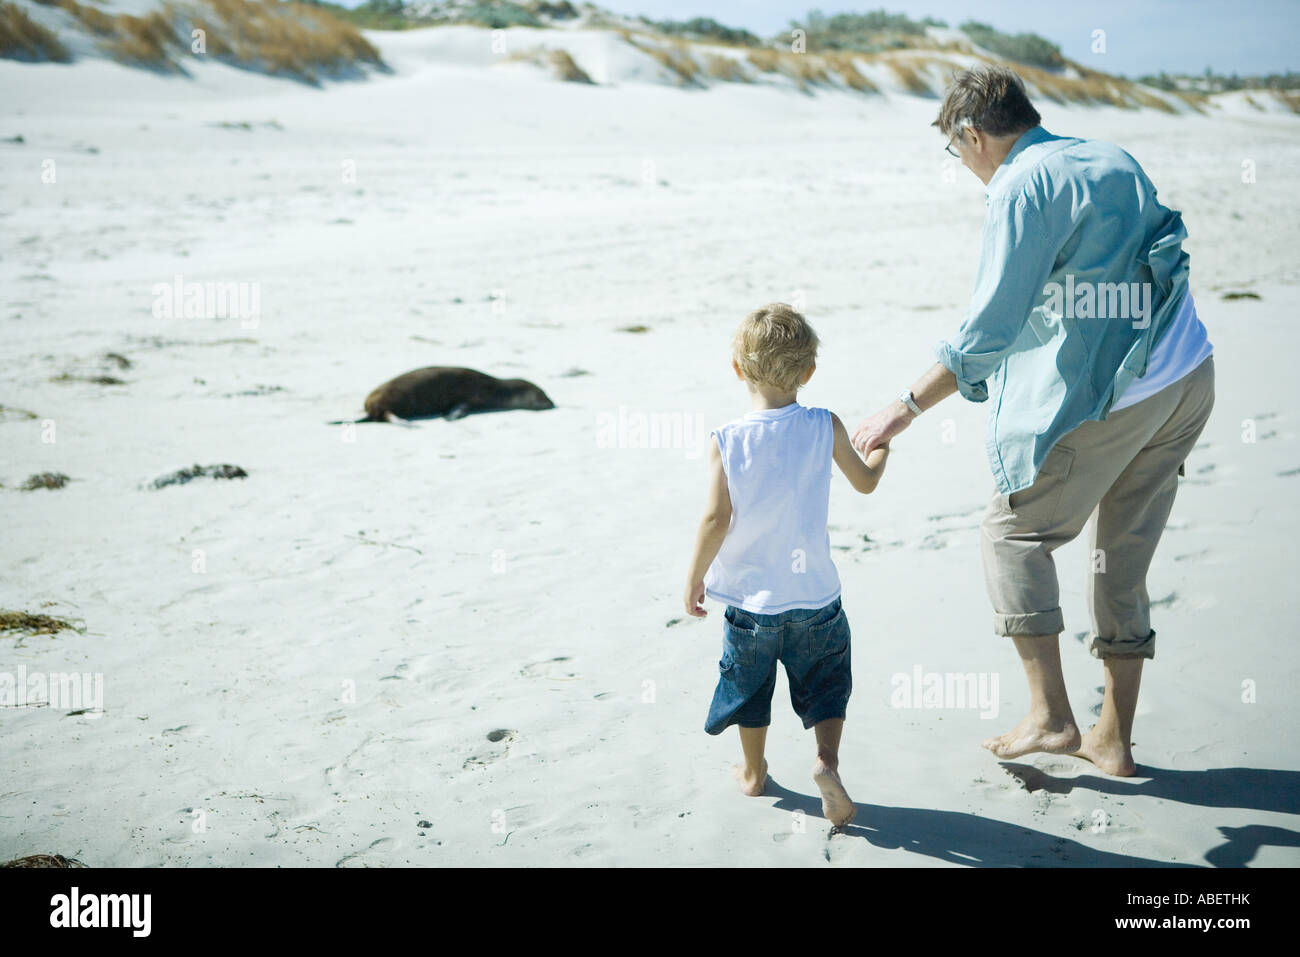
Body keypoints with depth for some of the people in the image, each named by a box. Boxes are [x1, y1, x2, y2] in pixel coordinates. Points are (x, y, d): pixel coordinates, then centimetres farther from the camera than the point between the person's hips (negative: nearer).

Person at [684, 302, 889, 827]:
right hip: (814, 594, 0)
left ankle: (753, 771, 35)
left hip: (751, 597, 0)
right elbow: (865, 482, 7)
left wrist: (694, 577, -1)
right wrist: (881, 445, 28)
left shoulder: (726, 440, -14)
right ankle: (827, 760, -4)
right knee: (825, 684, 17)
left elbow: (717, 519, -15)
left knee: (749, 685, 20)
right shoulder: (825, 427, -9)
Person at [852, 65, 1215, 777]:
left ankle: (1050, 717, 5)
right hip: (1190, 376, 8)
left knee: (1014, 532, 9)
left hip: (1108, 397, -8)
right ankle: (1114, 738, 21)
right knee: (1123, 557, 15)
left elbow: (988, 331, -17)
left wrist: (906, 408, -11)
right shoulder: (1112, 159, 13)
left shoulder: (1020, 190, -12)